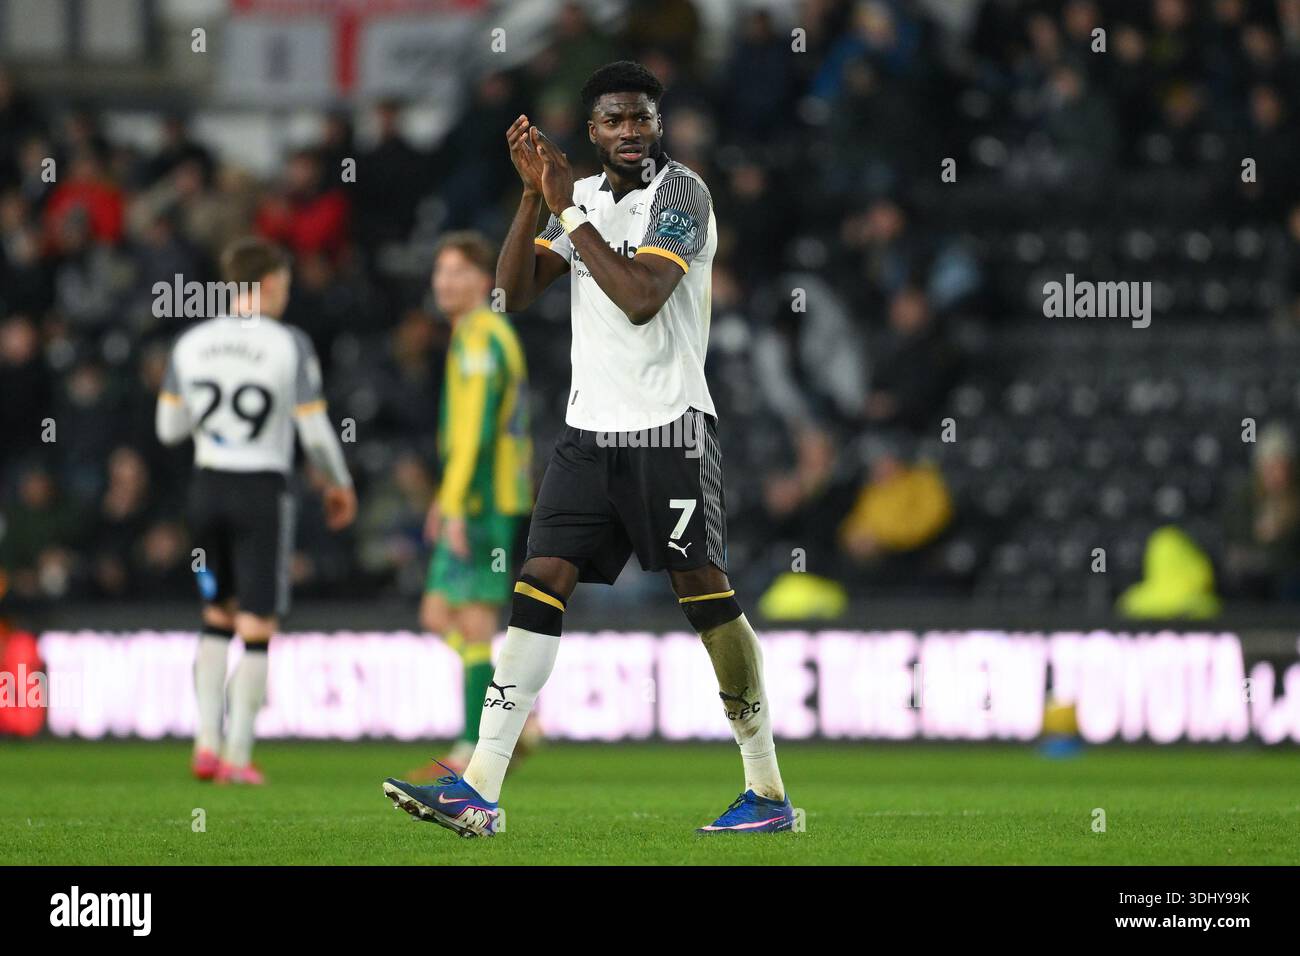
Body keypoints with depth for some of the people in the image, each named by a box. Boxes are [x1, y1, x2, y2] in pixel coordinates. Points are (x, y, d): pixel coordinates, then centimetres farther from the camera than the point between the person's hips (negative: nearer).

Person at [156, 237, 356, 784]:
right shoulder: (289, 345, -10)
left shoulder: (191, 343, 2)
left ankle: (206, 742, 10)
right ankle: (237, 757, 1)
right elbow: (315, 431, -9)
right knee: (258, 629, 3)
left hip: (207, 488, 4)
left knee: (218, 616, 19)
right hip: (262, 492, -4)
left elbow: (168, 428, 7)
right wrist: (339, 483, 8)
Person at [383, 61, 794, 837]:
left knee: (705, 589, -6)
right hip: (591, 427, 6)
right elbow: (515, 290, 7)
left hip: (669, 428, -6)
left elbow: (641, 298, -19)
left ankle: (769, 793, 1)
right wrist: (535, 194, -4)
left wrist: (567, 211, -14)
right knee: (541, 582, -3)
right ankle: (479, 793, -9)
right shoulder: (585, 197, 14)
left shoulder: (680, 192, -7)